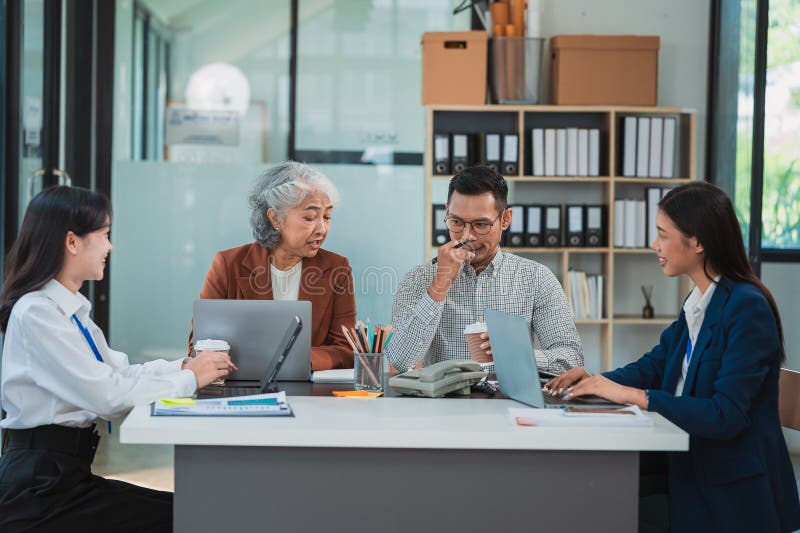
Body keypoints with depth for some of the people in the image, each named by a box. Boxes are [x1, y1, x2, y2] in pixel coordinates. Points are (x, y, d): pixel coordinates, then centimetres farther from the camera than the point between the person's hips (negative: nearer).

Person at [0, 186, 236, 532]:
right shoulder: (37, 313, -17)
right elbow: (109, 396, -21)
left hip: (67, 470, 8)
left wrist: (184, 366, 1)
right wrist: (189, 379, -10)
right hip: (40, 484, -8)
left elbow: (116, 370, 13)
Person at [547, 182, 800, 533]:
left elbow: (726, 415, -23)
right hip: (694, 476, 8)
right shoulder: (696, 305, 9)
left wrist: (631, 395, -23)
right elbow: (657, 364, 16)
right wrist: (598, 382, -3)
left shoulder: (747, 309, -18)